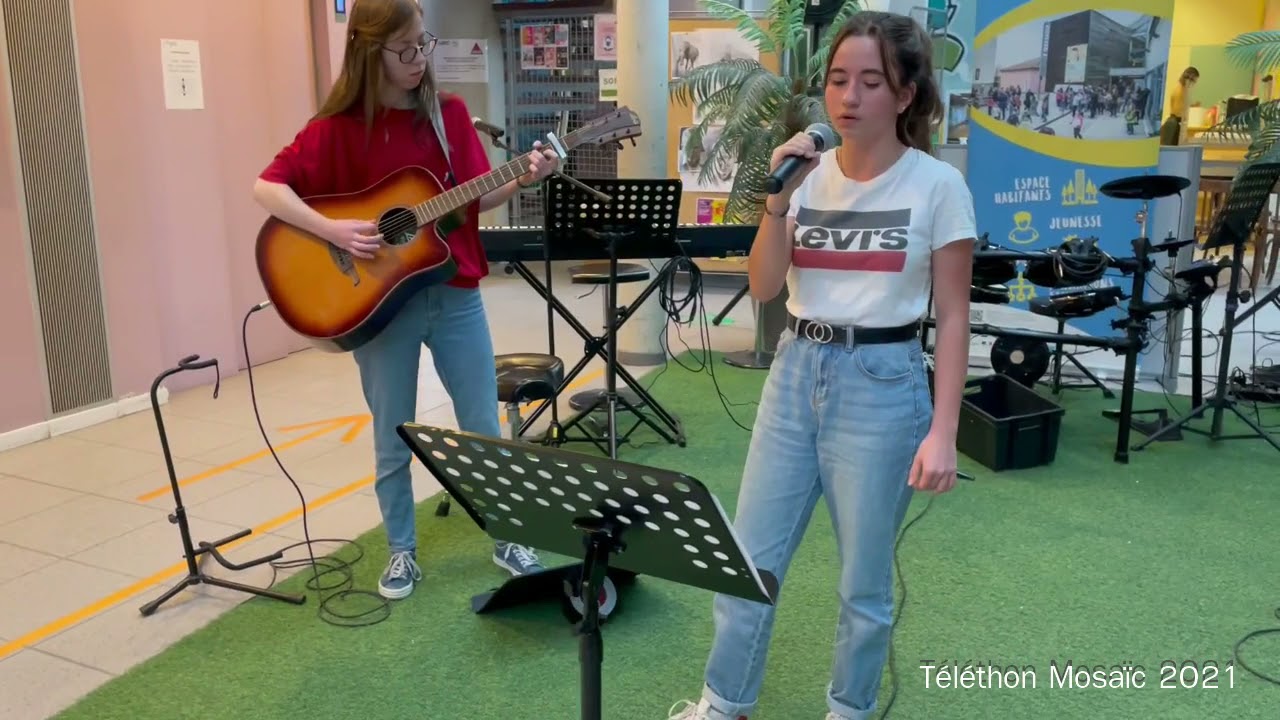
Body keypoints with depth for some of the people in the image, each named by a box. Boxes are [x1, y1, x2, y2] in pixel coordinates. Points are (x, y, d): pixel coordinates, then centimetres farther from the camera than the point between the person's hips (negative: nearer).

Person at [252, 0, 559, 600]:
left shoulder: (449, 113, 3)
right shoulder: (338, 127, -7)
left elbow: (476, 199, 4)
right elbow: (267, 187, -11)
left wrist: (523, 181, -13)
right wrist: (333, 231, -22)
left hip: (454, 293, 2)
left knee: (484, 429, 10)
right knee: (392, 440, 11)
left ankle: (507, 538, 28)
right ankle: (402, 551, 29)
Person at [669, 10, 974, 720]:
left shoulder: (938, 185, -7)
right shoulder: (809, 174, 3)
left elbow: (951, 316, -6)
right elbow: (763, 287, -1)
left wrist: (942, 431, -12)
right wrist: (779, 198, -14)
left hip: (883, 384, -4)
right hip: (795, 372, 4)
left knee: (863, 581, 9)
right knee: (748, 559, 11)